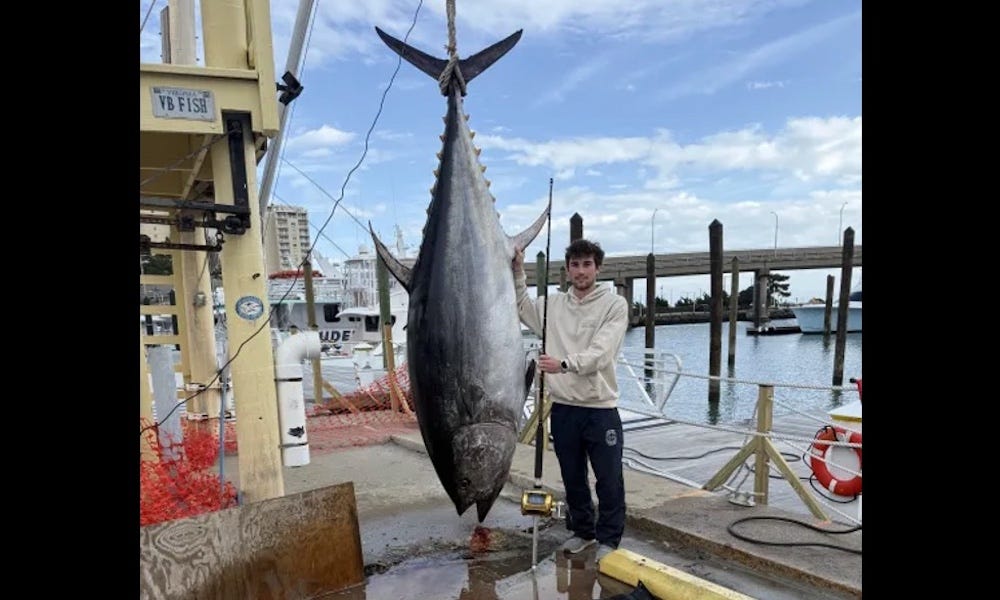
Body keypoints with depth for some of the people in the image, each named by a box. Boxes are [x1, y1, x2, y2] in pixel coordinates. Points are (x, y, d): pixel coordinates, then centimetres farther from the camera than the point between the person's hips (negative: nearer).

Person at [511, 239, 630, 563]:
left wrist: (564, 364, -32)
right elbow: (521, 307, 19)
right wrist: (517, 271, 5)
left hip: (601, 408, -4)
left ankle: (608, 539, 27)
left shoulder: (615, 304, -7)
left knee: (609, 479, 7)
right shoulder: (553, 304, 6)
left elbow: (600, 352, -18)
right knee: (573, 476, 18)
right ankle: (582, 530, 38)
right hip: (563, 407, 4)